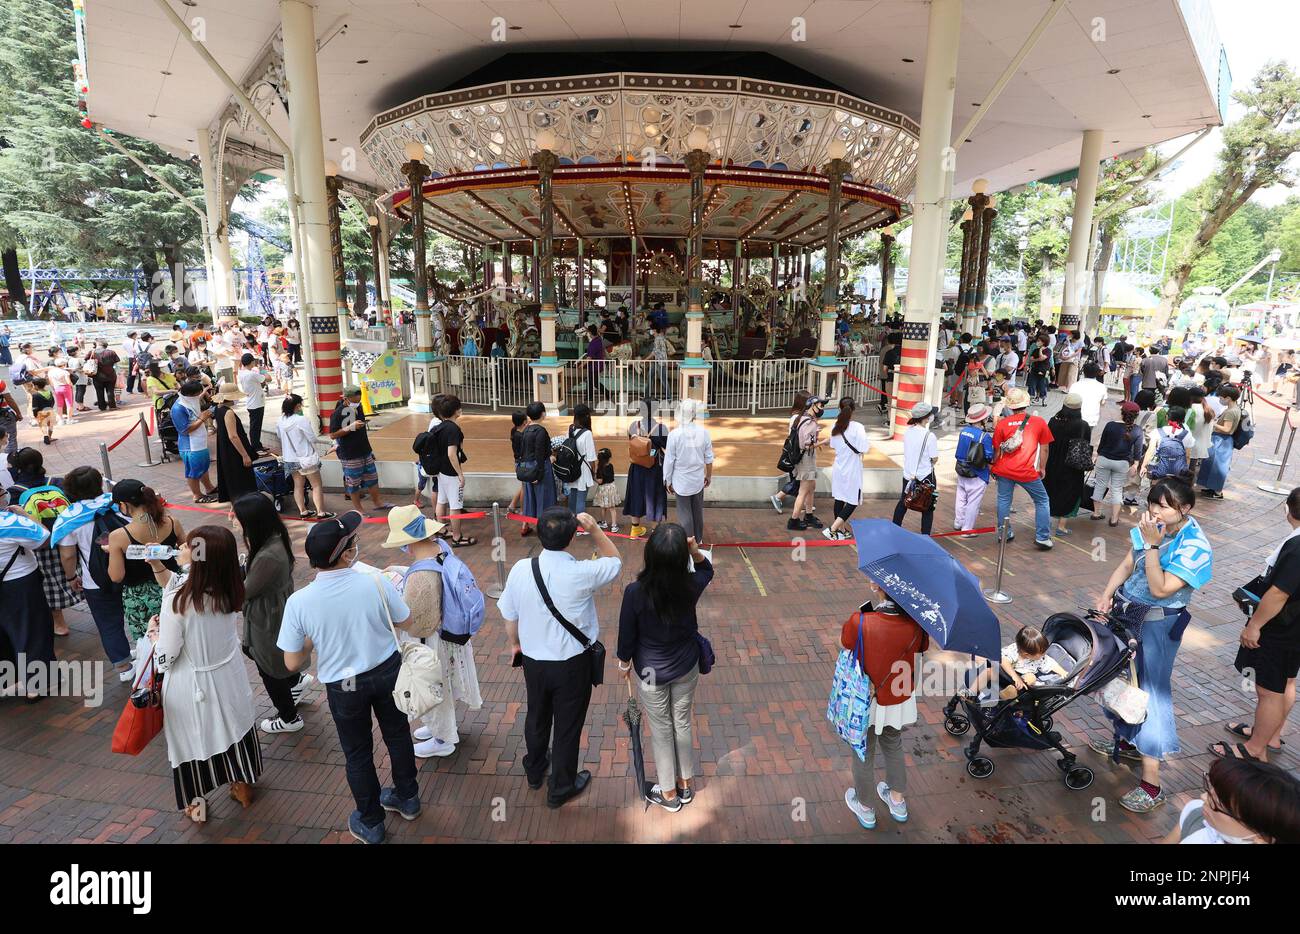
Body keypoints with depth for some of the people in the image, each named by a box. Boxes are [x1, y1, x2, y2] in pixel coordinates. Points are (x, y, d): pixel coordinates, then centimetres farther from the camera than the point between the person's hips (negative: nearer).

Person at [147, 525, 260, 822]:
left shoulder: (178, 603, -31)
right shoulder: (229, 588, -14)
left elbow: (165, 657, -19)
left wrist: (153, 631, -1)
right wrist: (157, 566, -4)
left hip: (192, 684, -5)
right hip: (228, 675, 5)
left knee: (195, 737, 18)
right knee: (234, 726, 24)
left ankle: (196, 802, 40)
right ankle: (243, 787, 44)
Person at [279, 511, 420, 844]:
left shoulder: (299, 601, -24)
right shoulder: (377, 583, -23)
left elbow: (292, 664, -13)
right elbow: (405, 622, -5)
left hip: (343, 687, -1)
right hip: (388, 671, 1)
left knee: (358, 754, 20)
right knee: (397, 734, 24)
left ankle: (370, 823, 40)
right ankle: (407, 798, 46)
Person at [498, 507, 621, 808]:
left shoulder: (521, 569, -17)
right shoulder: (581, 574, -26)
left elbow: (509, 616, -3)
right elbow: (615, 561, -5)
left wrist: (515, 644, 16)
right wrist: (594, 529, -15)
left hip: (533, 659, 4)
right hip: (572, 663, -4)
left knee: (536, 716, 28)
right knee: (568, 724, 18)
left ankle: (534, 771, 53)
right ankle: (561, 788, 38)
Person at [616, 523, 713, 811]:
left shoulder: (635, 592, -30)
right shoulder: (691, 586, -23)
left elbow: (627, 636, -14)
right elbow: (707, 570, 3)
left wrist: (624, 664, 5)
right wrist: (695, 551, -17)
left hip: (650, 672, -2)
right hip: (686, 667, 3)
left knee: (661, 729, 18)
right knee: (683, 723, 23)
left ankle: (668, 793, 38)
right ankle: (685, 785, 44)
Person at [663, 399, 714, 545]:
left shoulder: (674, 434, -16)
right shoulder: (704, 433, -7)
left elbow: (669, 460, -10)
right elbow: (709, 459, 1)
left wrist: (667, 480, 2)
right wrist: (709, 476, 17)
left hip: (681, 481, -3)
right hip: (698, 480, 3)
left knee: (685, 513, 7)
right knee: (698, 511, 18)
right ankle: (698, 540, 34)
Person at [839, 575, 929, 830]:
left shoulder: (859, 623, -34)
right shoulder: (916, 624, -23)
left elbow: (845, 647, -14)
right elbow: (919, 658, -9)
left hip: (865, 704, -3)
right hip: (900, 701, 3)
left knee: (863, 753, 23)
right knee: (893, 747, 31)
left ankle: (864, 808, 45)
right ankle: (898, 802, 52)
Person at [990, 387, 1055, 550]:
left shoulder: (1002, 424, -2)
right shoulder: (1039, 422, -4)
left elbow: (997, 451, 4)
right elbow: (1044, 448, 3)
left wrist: (993, 467, 19)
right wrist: (1042, 468, 16)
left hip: (1004, 470, 2)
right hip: (1027, 472, -2)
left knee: (1003, 501, 15)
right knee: (1042, 502, 13)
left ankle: (1004, 534, 23)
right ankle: (1042, 537, 12)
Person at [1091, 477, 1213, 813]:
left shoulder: (1195, 546, -20)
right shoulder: (1155, 526, -2)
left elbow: (1160, 589, -23)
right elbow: (1127, 565, 7)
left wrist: (1152, 545, -26)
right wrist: (1107, 595, -4)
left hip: (1157, 625, -6)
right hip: (1126, 612, 7)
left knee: (1152, 692, -4)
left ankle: (1151, 786, 4)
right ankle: (1127, 741, 40)